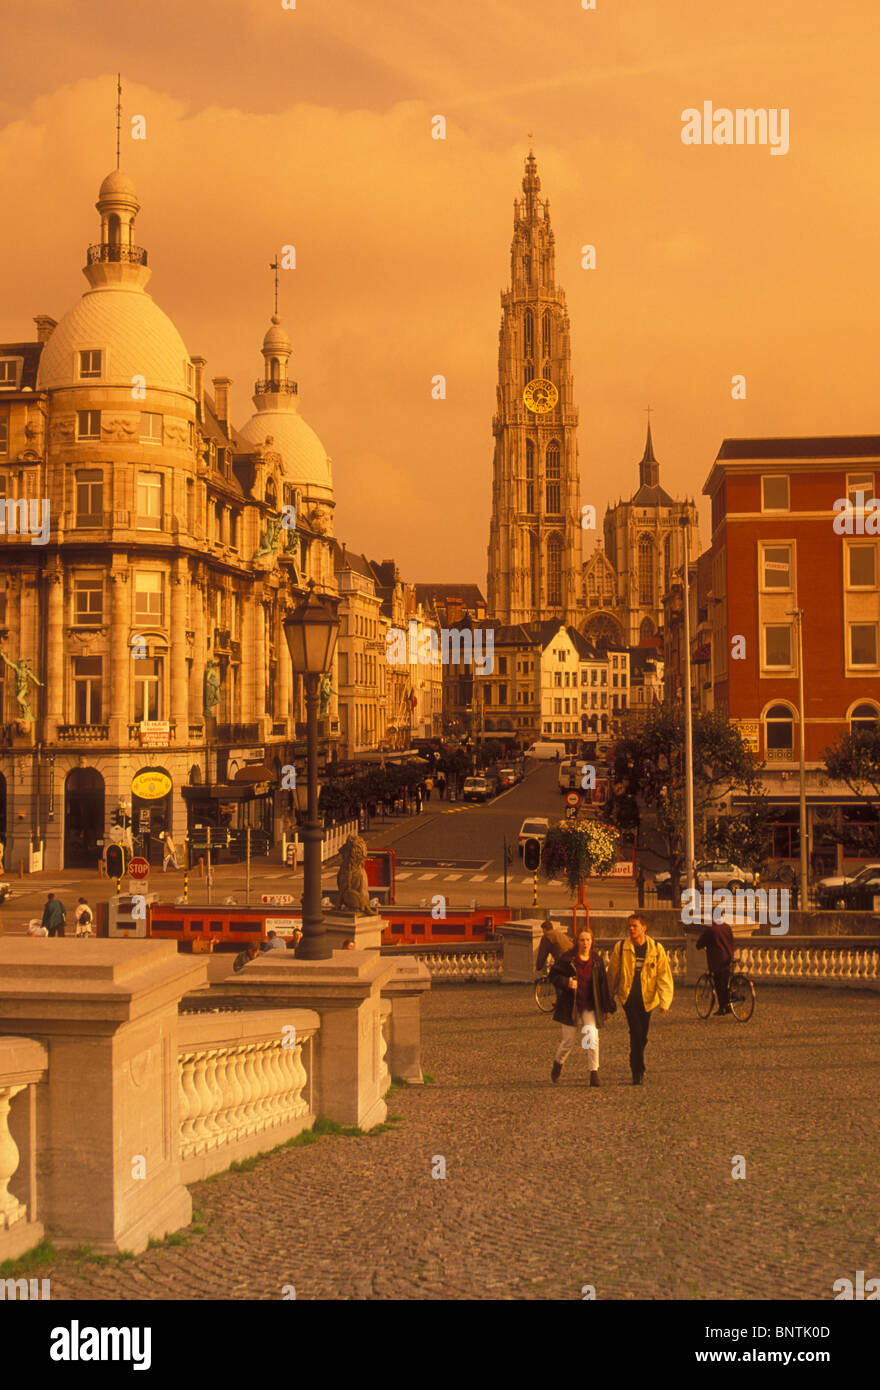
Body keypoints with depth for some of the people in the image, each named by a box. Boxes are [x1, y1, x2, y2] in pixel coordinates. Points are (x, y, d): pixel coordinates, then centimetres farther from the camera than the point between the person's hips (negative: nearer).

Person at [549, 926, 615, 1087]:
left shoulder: (597, 960, 3)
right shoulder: (567, 958, -6)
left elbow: (603, 984, 9)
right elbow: (554, 975, -1)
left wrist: (606, 1008, 10)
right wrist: (566, 983, -21)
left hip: (590, 1006, 2)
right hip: (570, 1005, -2)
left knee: (592, 1038, -12)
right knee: (569, 1040, 6)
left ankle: (594, 1074, -4)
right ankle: (558, 1062, 36)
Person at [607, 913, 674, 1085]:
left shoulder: (656, 949, -1)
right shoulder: (621, 948, -2)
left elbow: (664, 976, -3)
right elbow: (613, 973, 6)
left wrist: (665, 1001, -12)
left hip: (647, 998, 2)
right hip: (628, 996, -2)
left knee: (641, 1036, 11)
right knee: (636, 1033, -15)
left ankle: (636, 1067, 32)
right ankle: (638, 1072, -6)